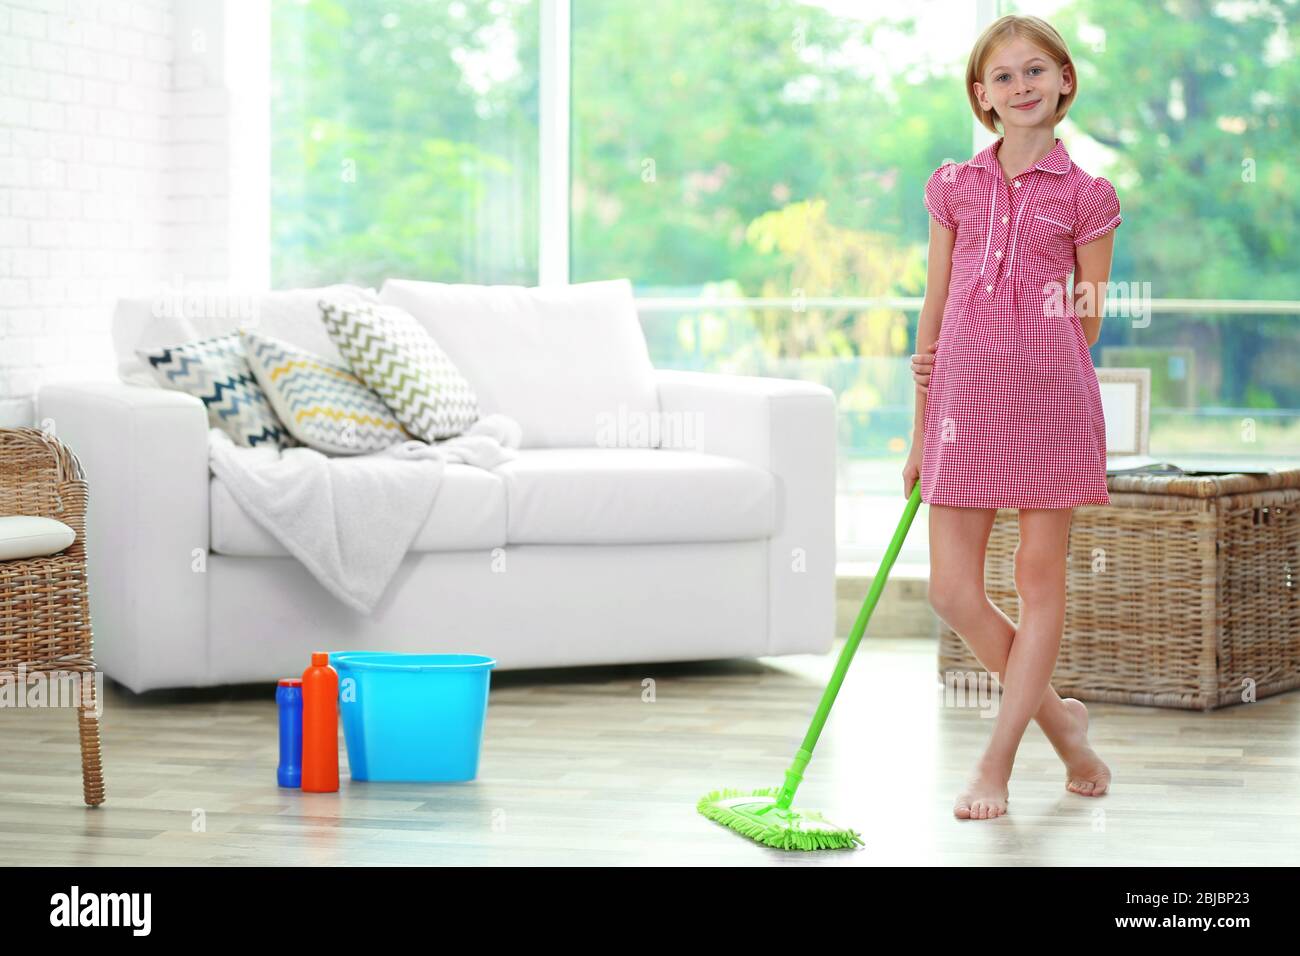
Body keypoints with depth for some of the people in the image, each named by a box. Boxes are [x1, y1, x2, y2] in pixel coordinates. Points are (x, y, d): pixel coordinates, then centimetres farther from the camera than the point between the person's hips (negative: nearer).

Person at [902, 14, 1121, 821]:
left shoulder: (1086, 197, 1)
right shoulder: (953, 187, 9)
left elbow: (1085, 322, 5)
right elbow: (935, 311, 11)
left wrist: (1029, 377, 6)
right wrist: (921, 430, 11)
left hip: (1048, 394, -3)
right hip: (965, 399, 3)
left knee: (1041, 578, 2)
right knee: (953, 591, 0)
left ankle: (995, 768, 10)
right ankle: (1060, 717, 22)